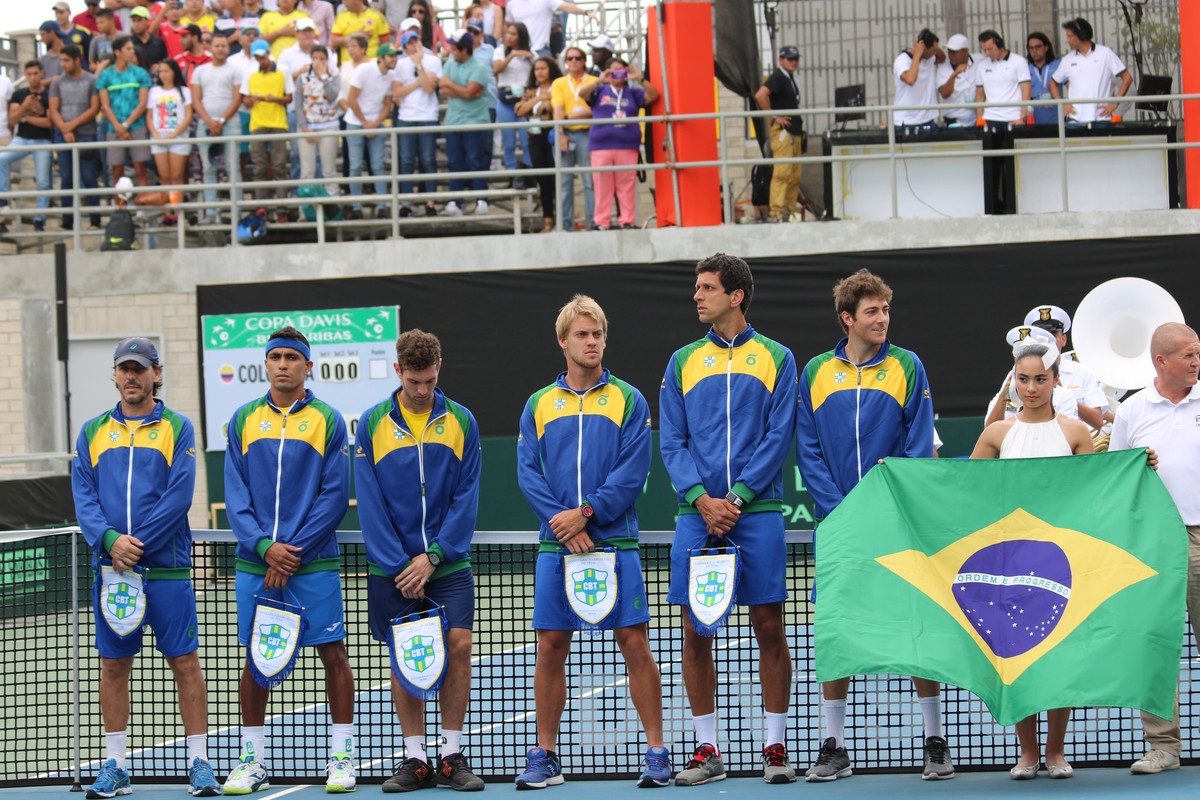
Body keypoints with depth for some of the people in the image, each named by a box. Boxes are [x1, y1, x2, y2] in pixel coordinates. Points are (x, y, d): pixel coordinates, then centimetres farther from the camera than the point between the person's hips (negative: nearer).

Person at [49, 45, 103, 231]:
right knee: (67, 178, 3)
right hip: (63, 136, 3)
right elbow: (53, 110, 6)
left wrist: (73, 124, -9)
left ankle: (95, 220, -1)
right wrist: (65, 130, -9)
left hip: (86, 134, -3)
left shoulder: (91, 81, 2)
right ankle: (67, 221, 5)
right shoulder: (58, 83, 10)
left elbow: (94, 109, -3)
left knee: (89, 177, -3)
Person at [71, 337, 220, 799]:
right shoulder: (92, 432, 11)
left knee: (185, 661, -2)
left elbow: (179, 496, -7)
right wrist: (110, 539, -14)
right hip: (112, 569, 3)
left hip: (166, 568, -3)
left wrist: (136, 545, -14)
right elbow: (83, 498, 4)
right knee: (113, 665, 5)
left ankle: (199, 762, 4)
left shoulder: (177, 428, 3)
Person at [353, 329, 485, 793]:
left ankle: (452, 755, -1)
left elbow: (466, 497, 0)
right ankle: (415, 760, 10)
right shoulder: (372, 424, 1)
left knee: (458, 645, -10)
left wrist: (434, 556, -11)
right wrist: (399, 566, -11)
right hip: (393, 570, 0)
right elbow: (370, 503, -4)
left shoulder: (461, 421, 3)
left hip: (448, 563, 0)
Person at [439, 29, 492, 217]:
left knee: (475, 162, -3)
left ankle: (481, 201, 2)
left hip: (475, 123, -5)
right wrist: (462, 91, -11)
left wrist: (450, 84, -5)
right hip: (453, 122, 5)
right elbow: (444, 91, 1)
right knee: (454, 163, 3)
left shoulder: (479, 68, -9)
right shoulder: (450, 64, 9)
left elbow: (469, 92, -17)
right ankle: (454, 203, 4)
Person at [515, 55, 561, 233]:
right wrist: (538, 98, -4)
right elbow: (519, 111, 3)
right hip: (536, 138, 5)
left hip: (552, 136, -5)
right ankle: (547, 220, 9)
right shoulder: (531, 92, 16)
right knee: (543, 181, 6)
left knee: (556, 178, -8)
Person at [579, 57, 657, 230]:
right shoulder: (600, 91, 12)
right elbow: (582, 93, -4)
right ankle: (601, 222, 1)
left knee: (627, 186, 0)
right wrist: (599, 81, -19)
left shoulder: (632, 93, 15)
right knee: (603, 186, -2)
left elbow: (653, 96, 3)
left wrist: (640, 80, -12)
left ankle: (627, 221, 4)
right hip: (601, 145, -1)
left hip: (627, 145, 1)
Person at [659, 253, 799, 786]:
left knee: (769, 627, -2)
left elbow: (778, 438, -2)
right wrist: (702, 499, -9)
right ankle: (707, 750, 8)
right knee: (695, 633, 1)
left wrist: (738, 497, -12)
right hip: (696, 515, 2)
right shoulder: (683, 362, 12)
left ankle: (775, 747, 6)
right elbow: (672, 443, 6)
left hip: (756, 511, -2)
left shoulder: (776, 358, 5)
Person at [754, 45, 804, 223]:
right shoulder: (778, 77, -11)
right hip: (782, 131, -10)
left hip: (795, 132, 10)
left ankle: (789, 213, 12)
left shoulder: (791, 78, 18)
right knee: (782, 173, -14)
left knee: (795, 175, 9)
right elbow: (760, 95, -27)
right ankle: (776, 214, -17)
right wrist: (774, 116, -19)